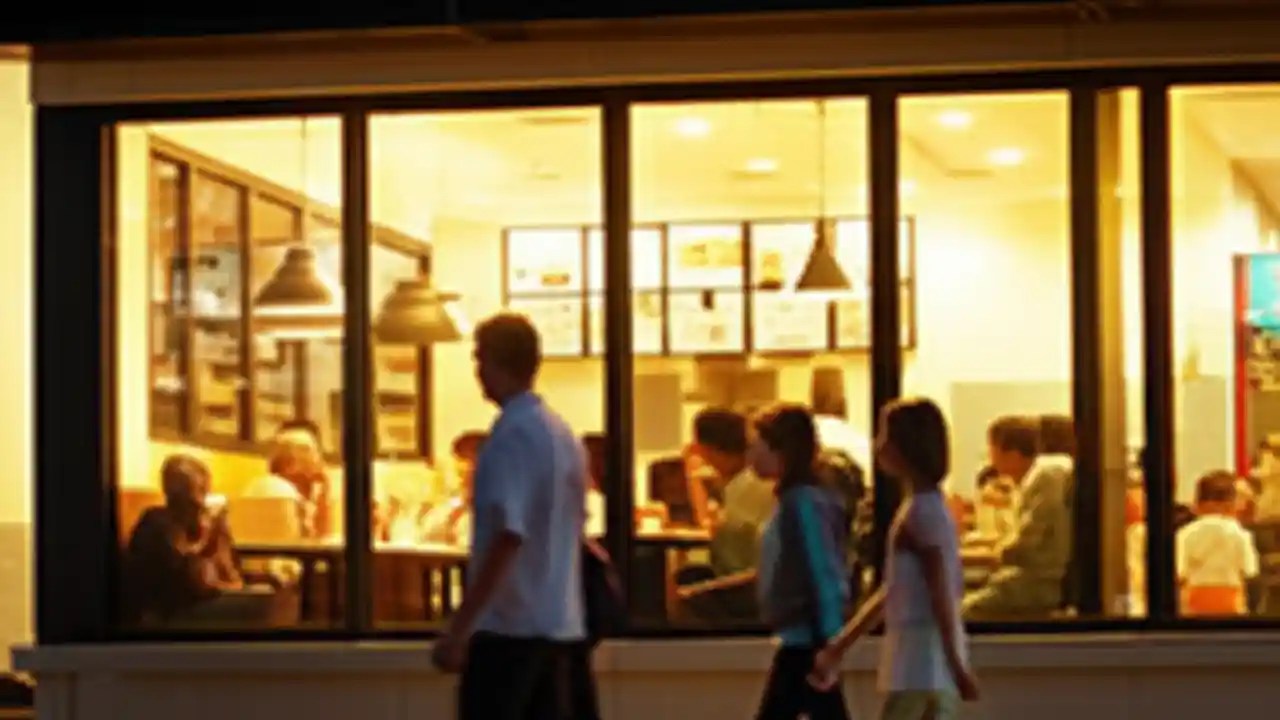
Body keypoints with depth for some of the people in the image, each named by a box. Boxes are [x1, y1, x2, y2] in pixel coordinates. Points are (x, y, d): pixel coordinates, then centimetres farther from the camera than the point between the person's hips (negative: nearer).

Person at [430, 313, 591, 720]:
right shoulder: (563, 435, 13)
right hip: (556, 622, 8)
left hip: (508, 624, -8)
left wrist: (458, 629, -22)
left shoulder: (512, 435, -13)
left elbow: (508, 536, -21)